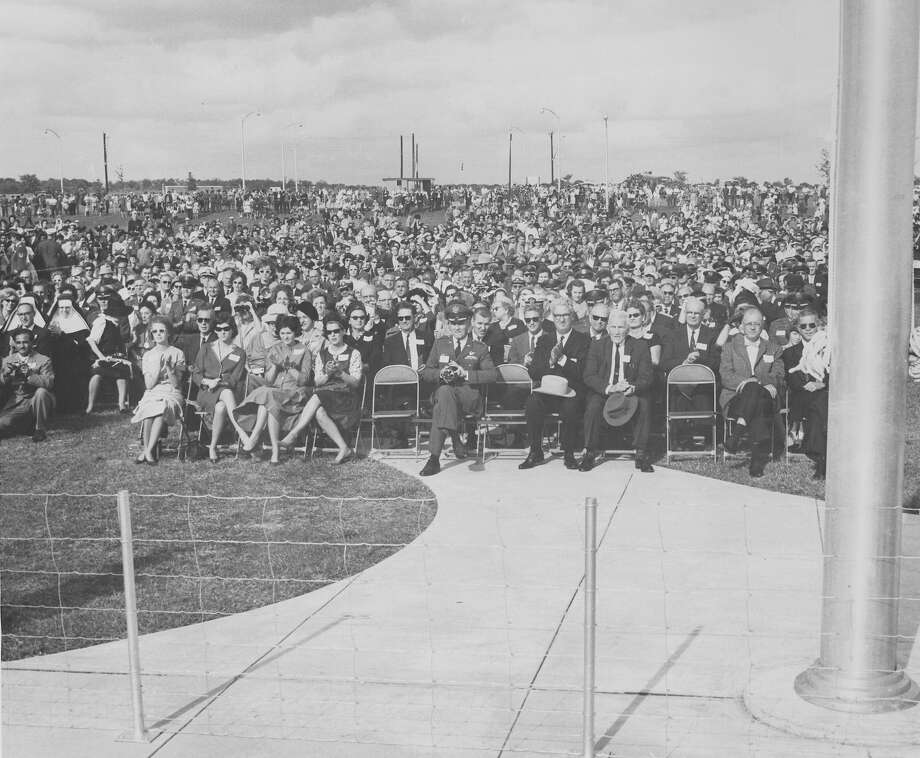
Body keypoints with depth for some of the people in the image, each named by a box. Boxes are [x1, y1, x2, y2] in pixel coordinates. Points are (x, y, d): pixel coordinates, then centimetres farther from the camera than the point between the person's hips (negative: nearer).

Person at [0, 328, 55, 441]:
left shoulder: (43, 360, -1)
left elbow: (49, 382, -15)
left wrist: (28, 376, -28)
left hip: (35, 401, -2)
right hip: (15, 404, 2)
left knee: (41, 391, -35)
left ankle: (40, 430, -17)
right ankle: (25, 425, 10)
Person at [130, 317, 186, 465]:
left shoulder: (177, 354, 7)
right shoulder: (148, 355, 13)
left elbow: (176, 383, -1)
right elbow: (149, 385, 2)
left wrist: (168, 367, -14)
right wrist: (158, 367, -9)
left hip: (171, 393, -2)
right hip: (152, 393, 2)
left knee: (163, 408, -37)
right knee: (148, 409, -34)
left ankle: (147, 451, -34)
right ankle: (148, 450, -28)